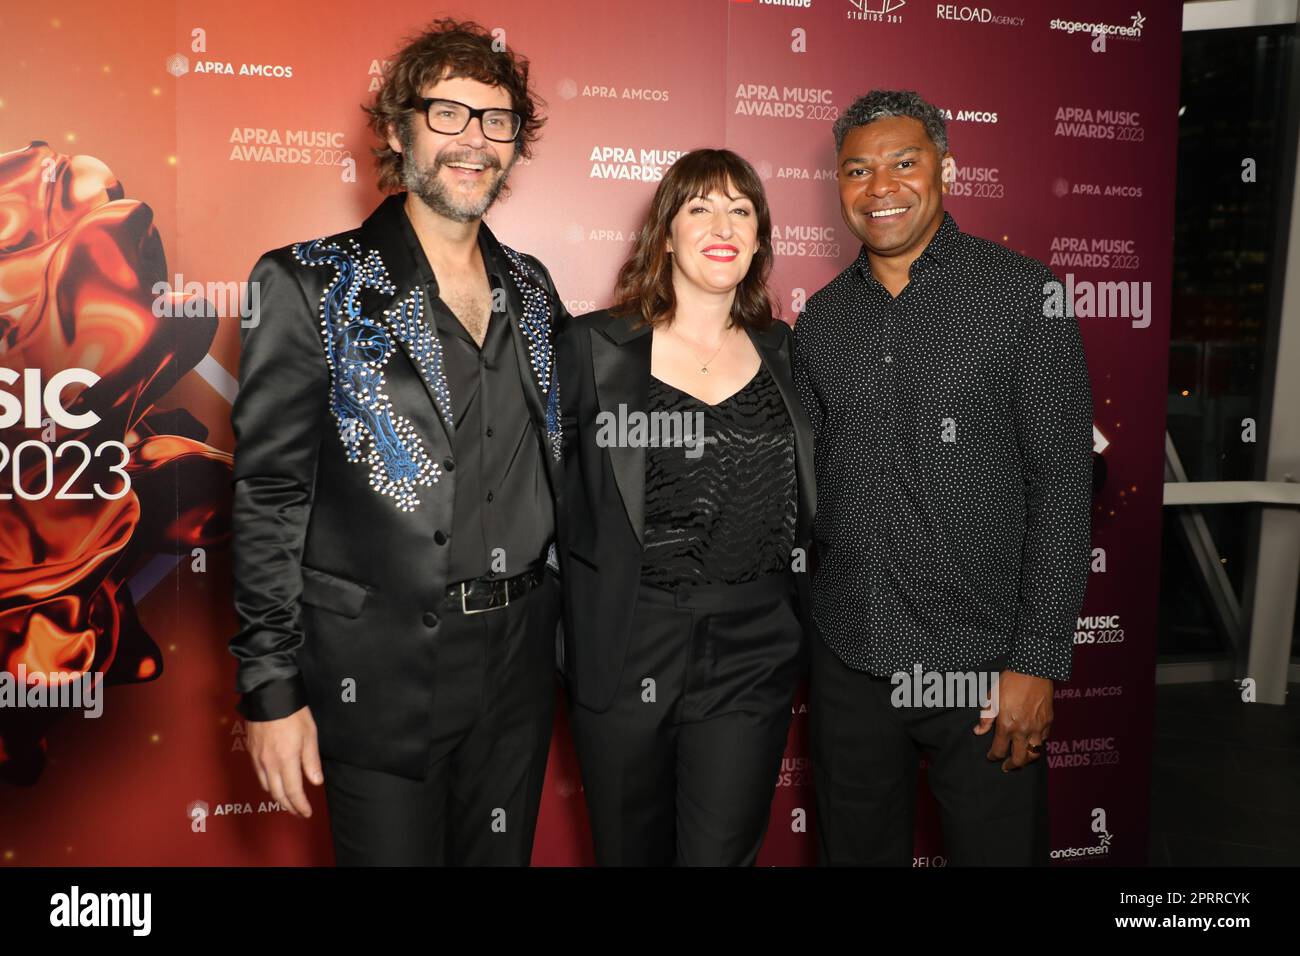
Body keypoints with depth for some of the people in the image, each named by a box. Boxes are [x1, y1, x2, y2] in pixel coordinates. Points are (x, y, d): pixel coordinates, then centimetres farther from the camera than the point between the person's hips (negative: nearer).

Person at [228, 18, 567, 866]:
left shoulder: (532, 289, 8)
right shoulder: (310, 286, -7)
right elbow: (269, 499, -8)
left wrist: (571, 631, 10)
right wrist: (272, 689, -9)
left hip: (521, 658, 5)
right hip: (380, 668, -4)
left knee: (503, 853, 18)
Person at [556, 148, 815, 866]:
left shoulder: (784, 353, 7)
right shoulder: (592, 348, -3)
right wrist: (561, 643, -2)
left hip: (753, 657, 2)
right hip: (626, 657, -1)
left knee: (721, 854, 9)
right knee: (631, 852, 15)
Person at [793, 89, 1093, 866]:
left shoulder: (1021, 294, -5)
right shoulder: (821, 320, 7)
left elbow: (1063, 484, -8)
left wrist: (1039, 660, -12)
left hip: (983, 665, -3)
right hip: (847, 663, 4)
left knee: (1000, 848, 11)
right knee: (857, 850, 18)